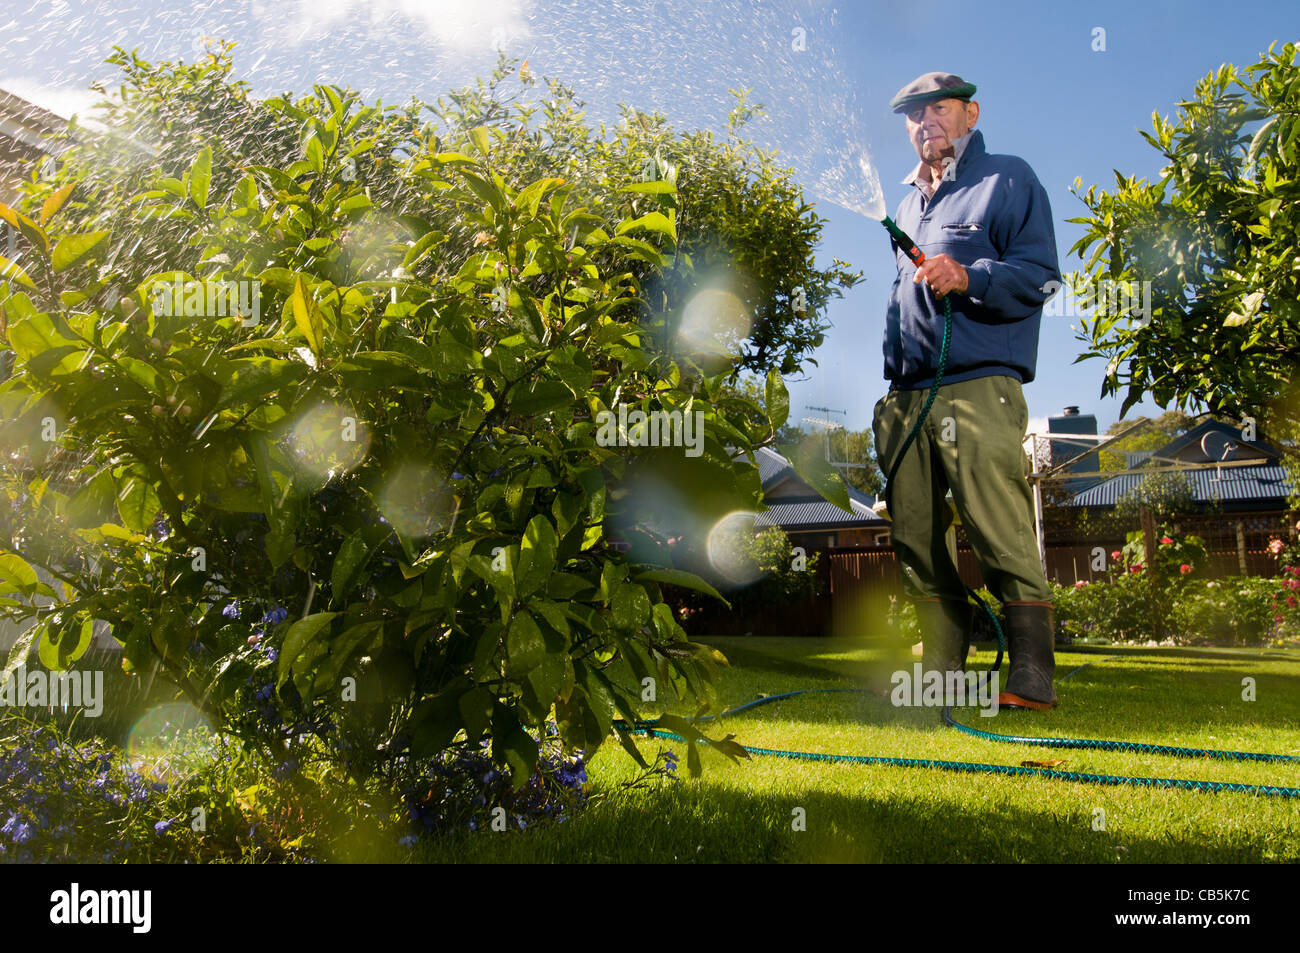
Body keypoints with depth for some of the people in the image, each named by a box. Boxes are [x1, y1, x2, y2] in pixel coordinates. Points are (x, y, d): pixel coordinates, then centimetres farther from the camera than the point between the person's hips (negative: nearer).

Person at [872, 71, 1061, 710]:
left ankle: (1031, 676, -6)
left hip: (977, 386, -7)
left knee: (1001, 536, -13)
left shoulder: (1007, 180, 8)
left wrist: (970, 278, -20)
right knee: (915, 540, 3)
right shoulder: (908, 203, 28)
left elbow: (1040, 274, -2)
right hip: (907, 394, 7)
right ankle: (941, 673, 10)